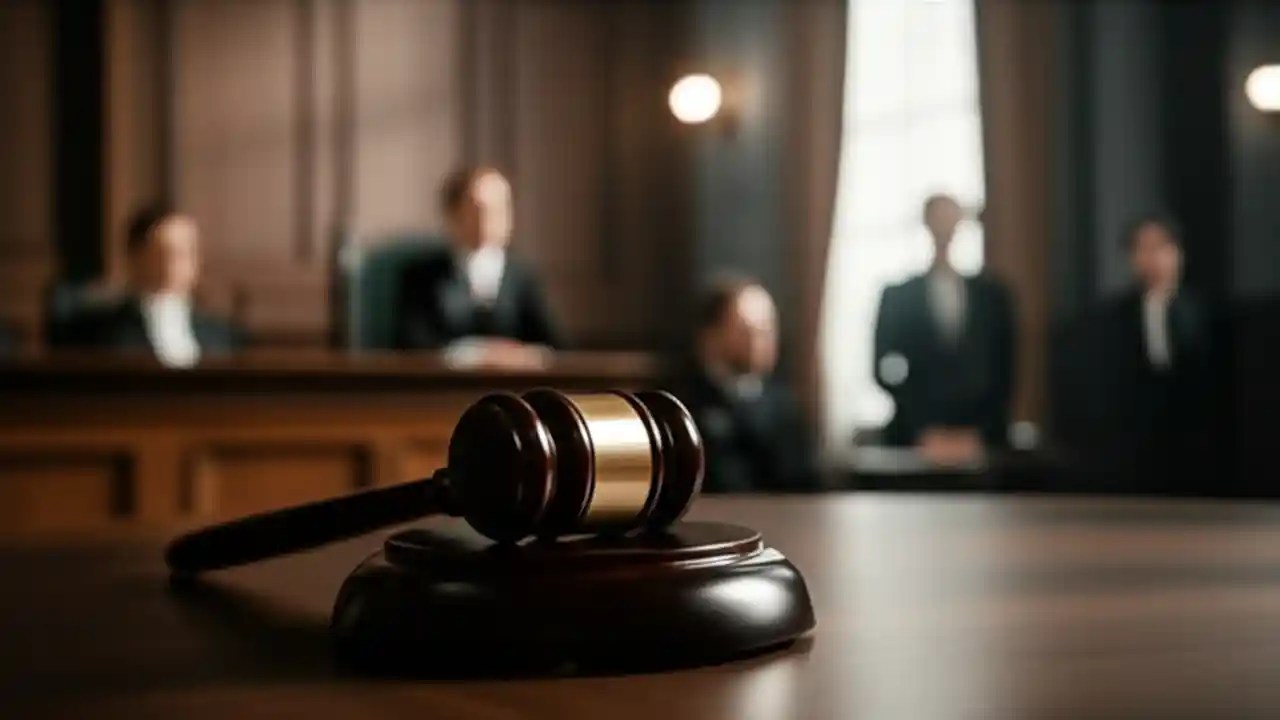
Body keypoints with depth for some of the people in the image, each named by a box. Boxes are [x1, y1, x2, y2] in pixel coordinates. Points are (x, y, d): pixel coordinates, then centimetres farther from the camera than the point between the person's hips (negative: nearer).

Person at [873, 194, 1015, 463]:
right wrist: (925, 431, -10)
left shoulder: (992, 294, 9)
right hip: (914, 441, -1)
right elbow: (887, 372, 1)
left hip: (981, 441, 1)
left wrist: (981, 431, -5)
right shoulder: (897, 296, 5)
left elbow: (1003, 370, 7)